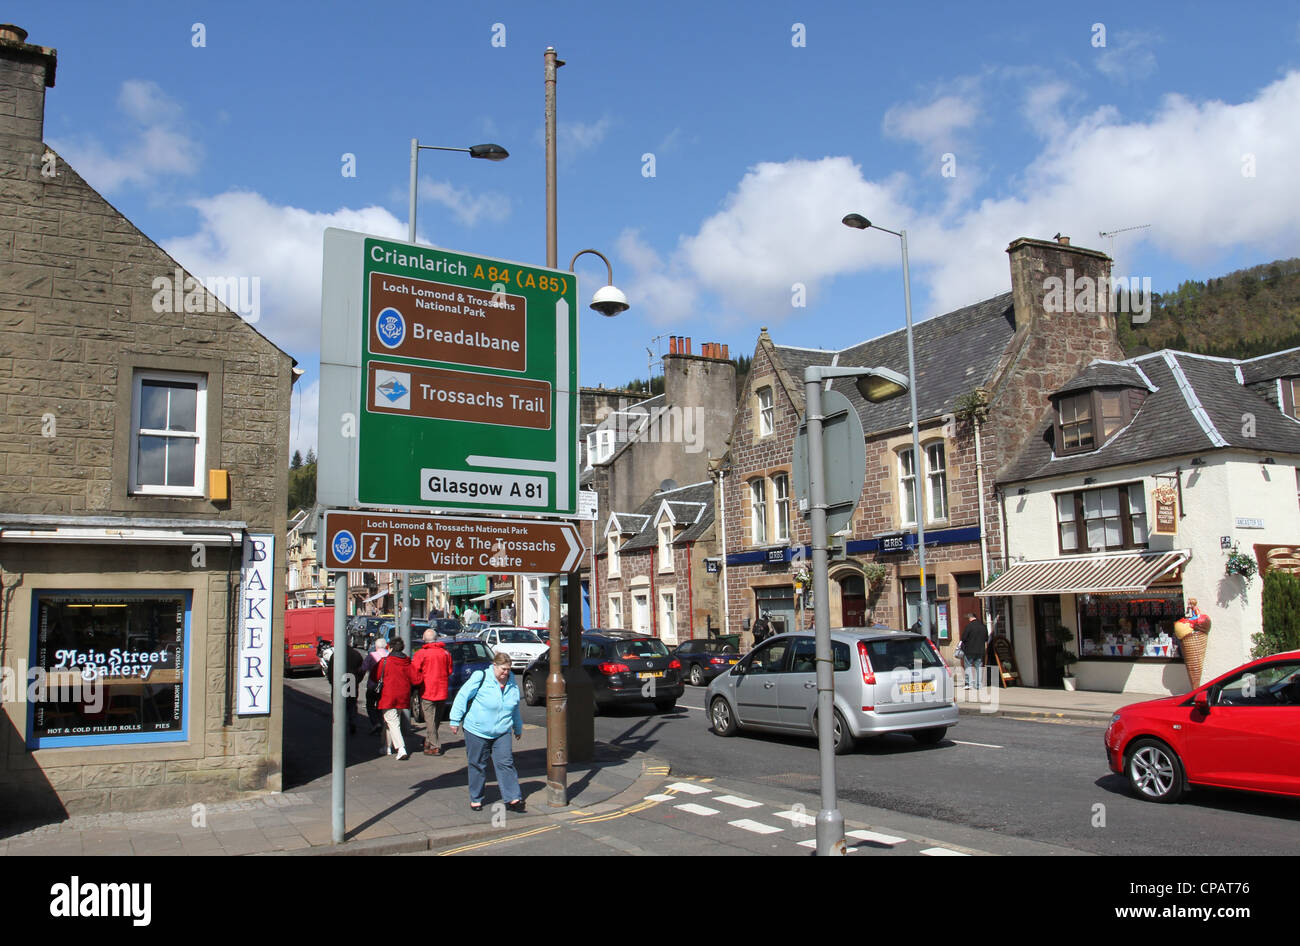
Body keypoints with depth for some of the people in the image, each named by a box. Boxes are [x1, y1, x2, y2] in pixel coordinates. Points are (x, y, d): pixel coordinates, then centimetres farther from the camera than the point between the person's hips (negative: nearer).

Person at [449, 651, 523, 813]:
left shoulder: (511, 683, 5)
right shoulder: (480, 678, -11)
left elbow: (515, 707, 19)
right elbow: (462, 697, -7)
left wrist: (518, 728, 26)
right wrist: (455, 720, -7)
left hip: (502, 733, 3)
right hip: (477, 732, -3)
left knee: (505, 763, -5)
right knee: (478, 765, 7)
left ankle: (513, 799, -5)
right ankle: (475, 799, 21)